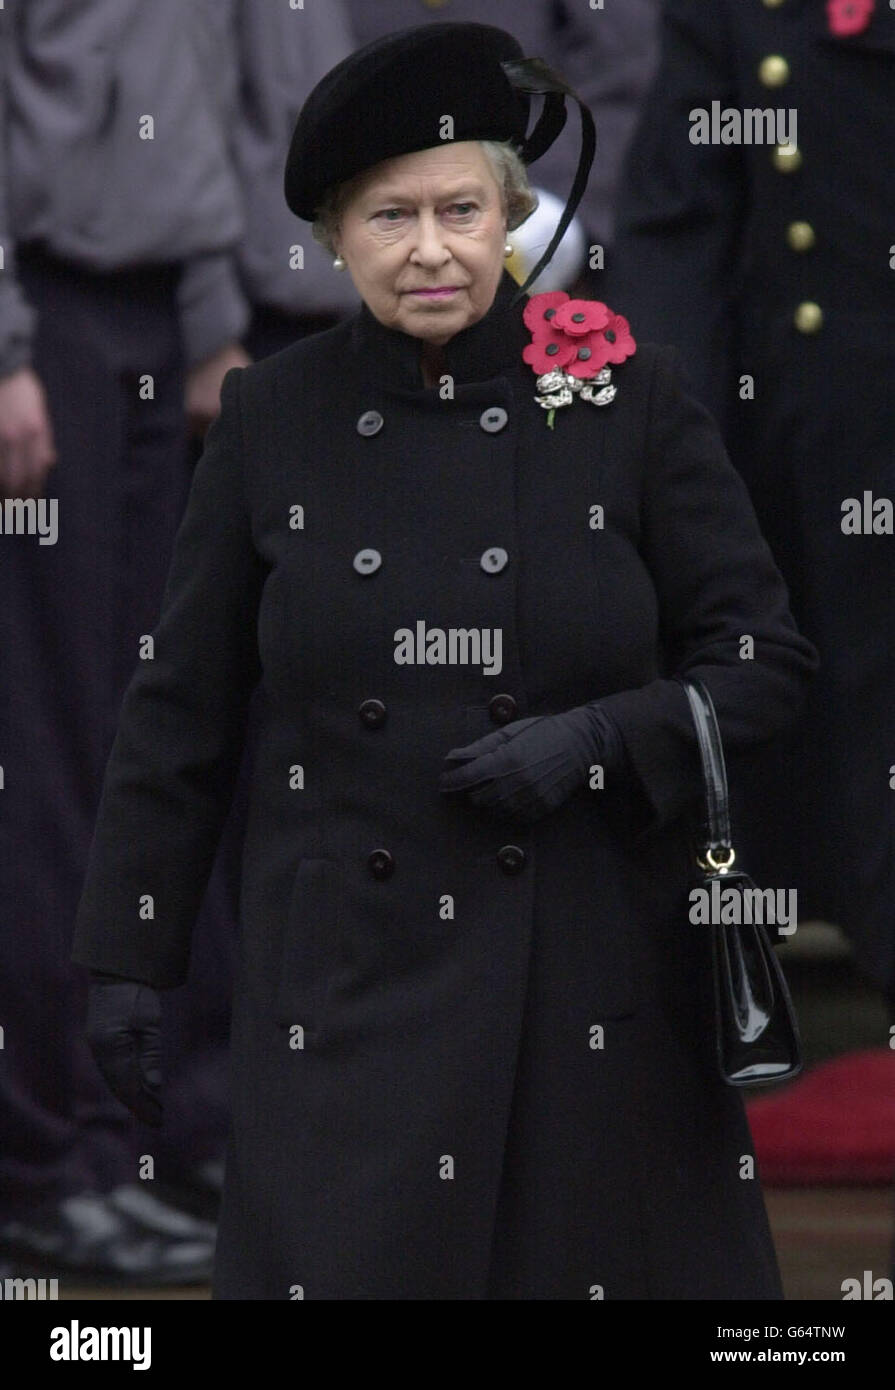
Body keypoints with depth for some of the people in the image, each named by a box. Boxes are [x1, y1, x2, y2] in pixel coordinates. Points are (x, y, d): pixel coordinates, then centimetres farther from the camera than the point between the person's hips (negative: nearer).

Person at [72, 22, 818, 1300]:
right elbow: (181, 711, 7)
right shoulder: (273, 416, 2)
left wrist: (596, 739, -15)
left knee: (589, 1258, 2)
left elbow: (764, 662, 2)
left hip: (587, 968, 0)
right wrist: (129, 956, 5)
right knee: (341, 1261, -5)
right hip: (347, 977, 1)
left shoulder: (629, 400, -1)